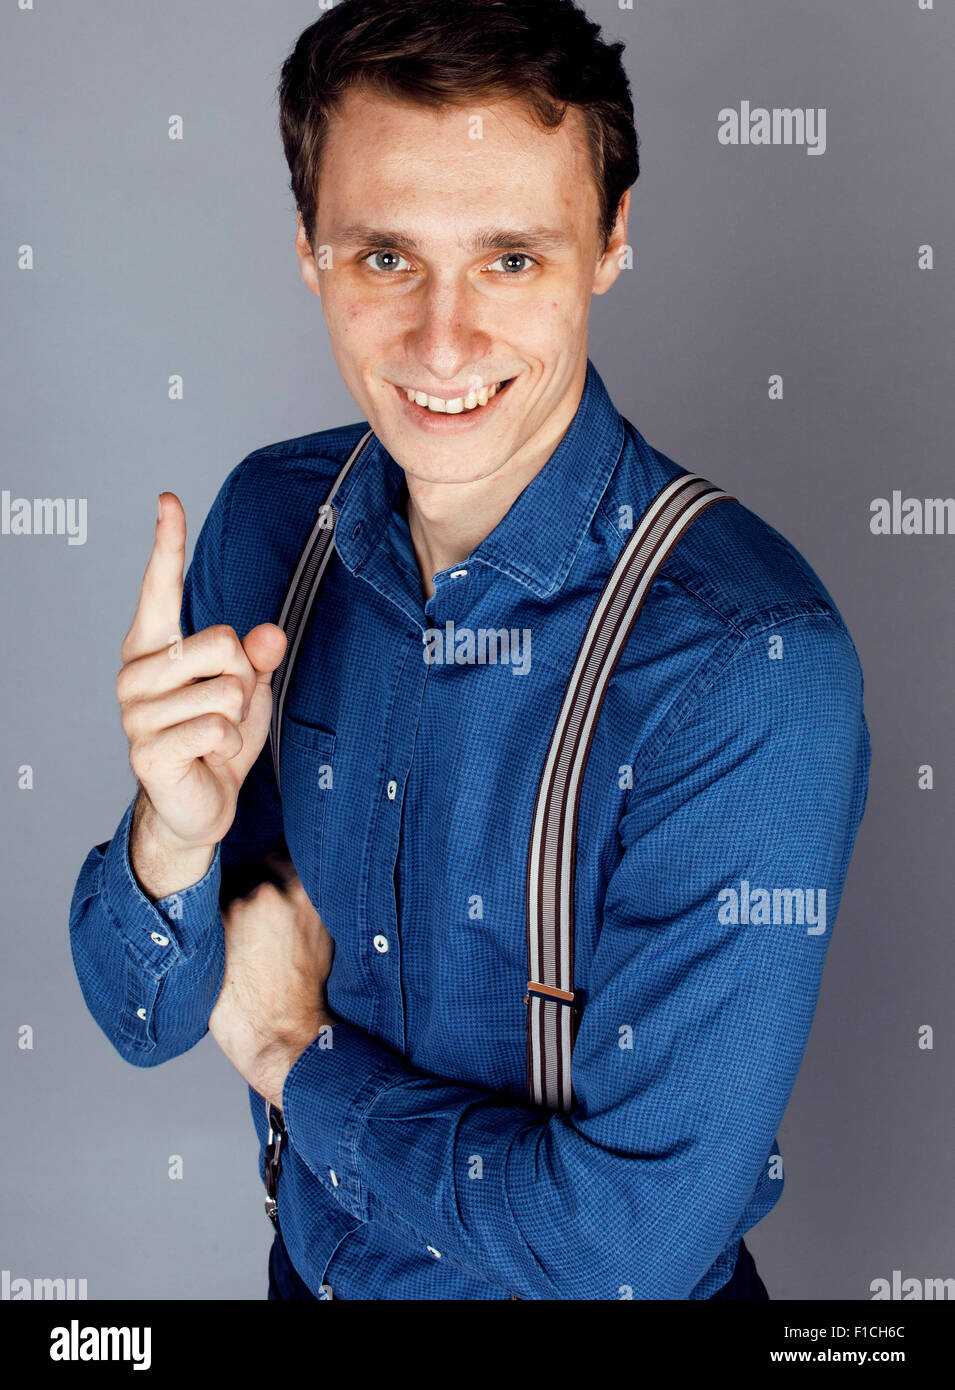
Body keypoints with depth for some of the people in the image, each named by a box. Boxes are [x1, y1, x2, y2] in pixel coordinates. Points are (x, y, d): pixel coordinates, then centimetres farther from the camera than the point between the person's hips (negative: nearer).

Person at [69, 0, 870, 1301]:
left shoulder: (752, 670, -29)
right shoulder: (264, 521, -13)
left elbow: (637, 1231, -27)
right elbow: (145, 1018, -7)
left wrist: (293, 1052, -16)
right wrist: (176, 836, -28)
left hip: (571, 1286, -4)